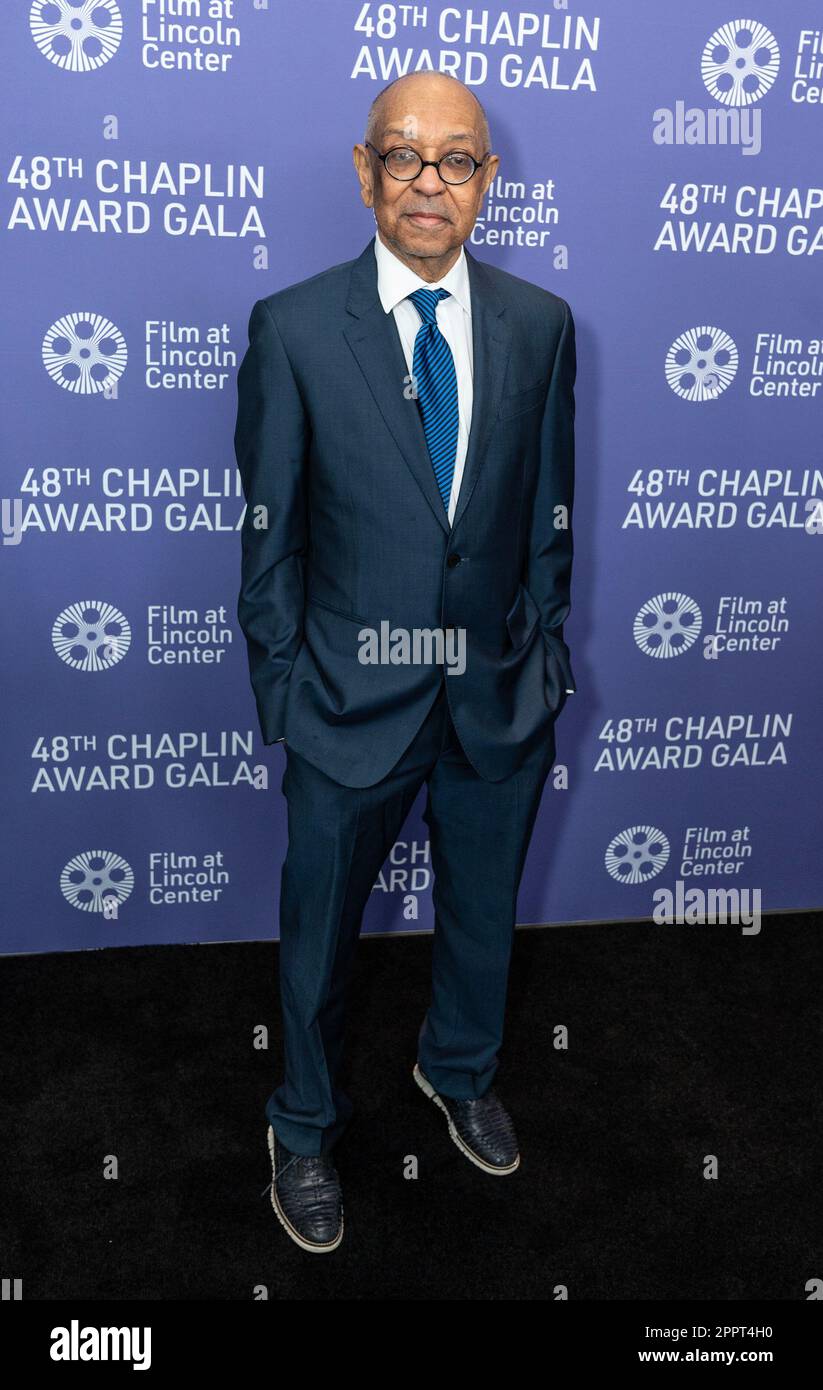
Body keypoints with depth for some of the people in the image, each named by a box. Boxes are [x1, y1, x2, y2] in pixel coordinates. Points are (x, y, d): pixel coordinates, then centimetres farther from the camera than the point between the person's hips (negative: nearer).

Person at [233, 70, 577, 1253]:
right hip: (354, 698, -2)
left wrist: (544, 667, 5)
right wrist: (282, 697, -4)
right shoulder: (292, 328, -9)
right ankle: (305, 1127, 43)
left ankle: (460, 1070, 53)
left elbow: (550, 519, 4)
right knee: (319, 930, 15)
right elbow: (270, 535, -5)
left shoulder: (541, 326, -1)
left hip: (499, 696, 3)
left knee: (484, 910, 22)